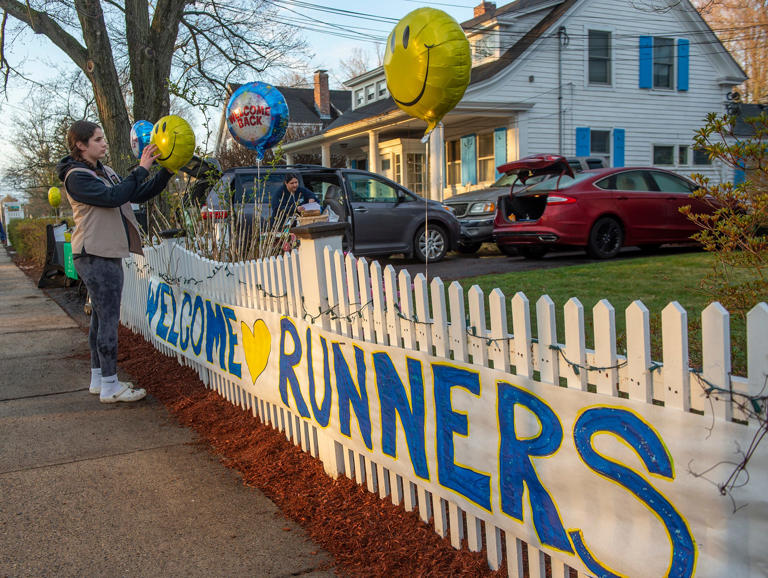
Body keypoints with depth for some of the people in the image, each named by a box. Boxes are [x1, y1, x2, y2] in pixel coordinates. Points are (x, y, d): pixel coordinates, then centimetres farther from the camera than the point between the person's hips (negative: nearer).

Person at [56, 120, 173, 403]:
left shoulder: (104, 172, 17)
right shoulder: (77, 176, -11)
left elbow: (138, 195, 13)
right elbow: (113, 197, -25)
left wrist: (166, 173, 3)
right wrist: (141, 169, -21)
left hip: (108, 255, 10)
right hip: (95, 256, -10)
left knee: (102, 317, 14)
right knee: (108, 319, -8)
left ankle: (98, 378, 23)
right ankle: (109, 386, -3)